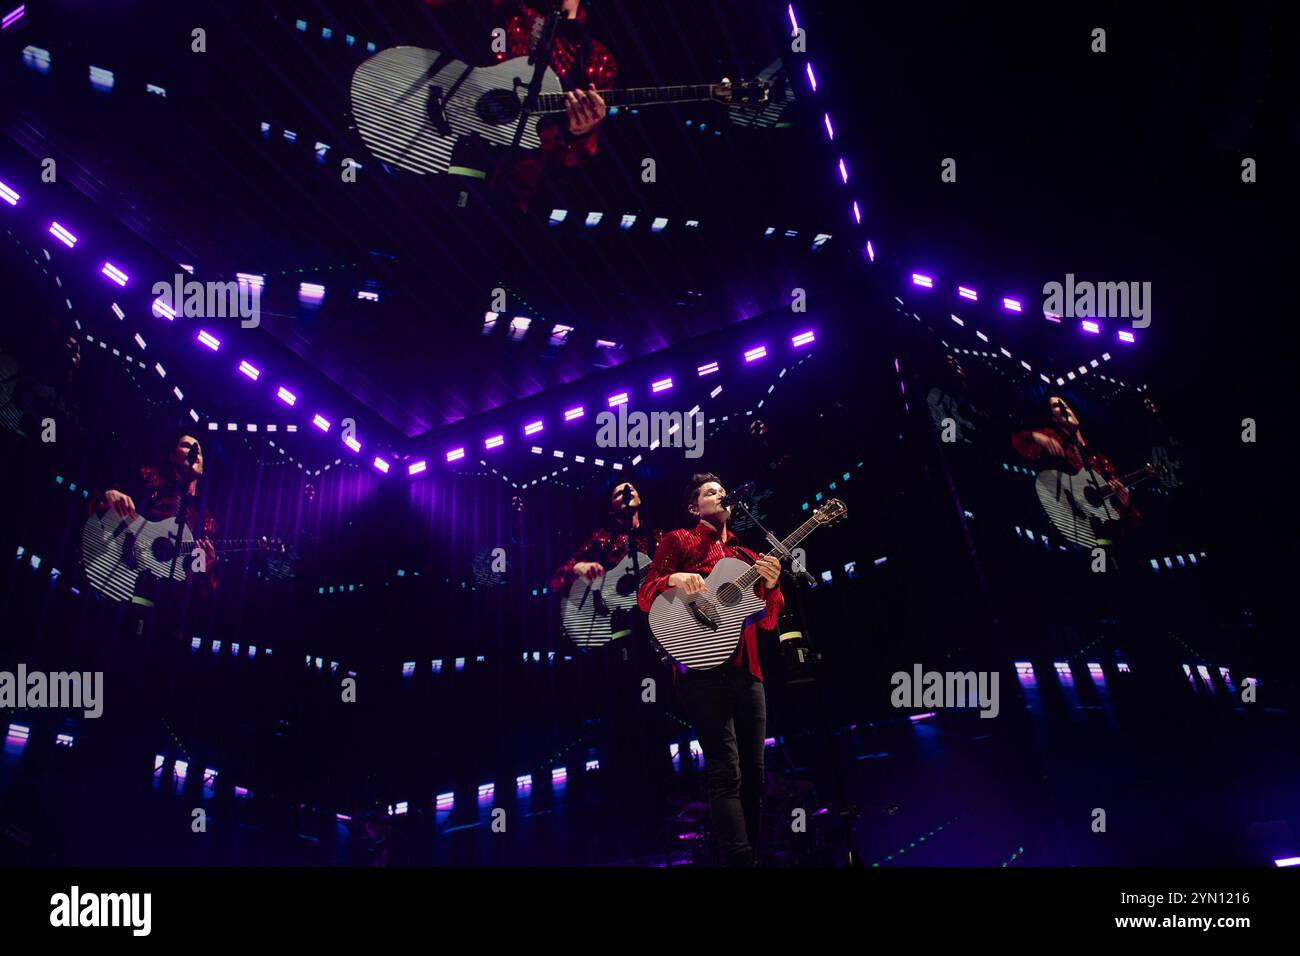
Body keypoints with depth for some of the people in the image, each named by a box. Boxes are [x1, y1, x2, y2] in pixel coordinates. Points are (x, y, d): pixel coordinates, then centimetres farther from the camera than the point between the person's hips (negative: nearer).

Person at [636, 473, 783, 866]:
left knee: (753, 771, 7)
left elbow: (767, 621, 16)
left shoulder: (745, 556, 22)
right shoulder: (679, 540, 9)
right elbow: (645, 597, 1)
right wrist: (674, 579, -19)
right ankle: (739, 859, -15)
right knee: (727, 771, -15)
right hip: (703, 669, -6)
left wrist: (771, 584, -3)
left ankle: (751, 854, 17)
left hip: (747, 671, 6)